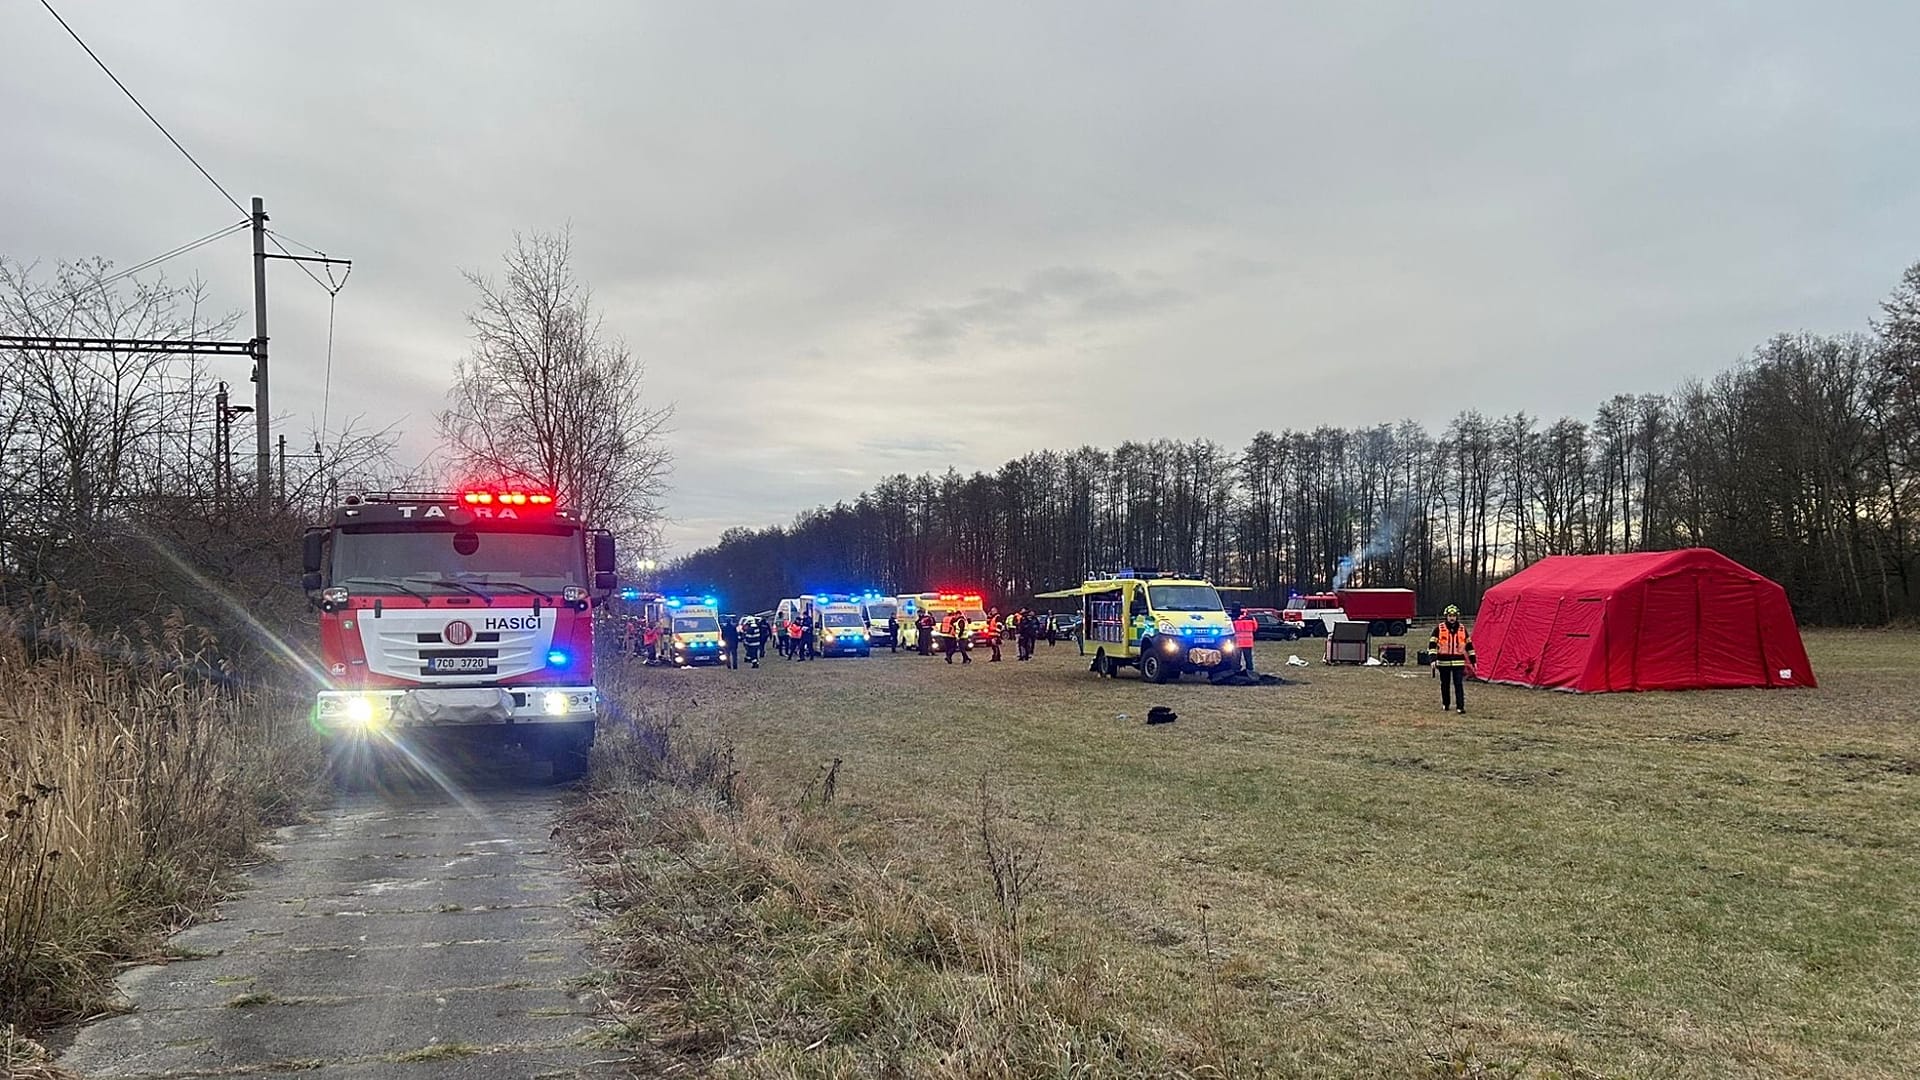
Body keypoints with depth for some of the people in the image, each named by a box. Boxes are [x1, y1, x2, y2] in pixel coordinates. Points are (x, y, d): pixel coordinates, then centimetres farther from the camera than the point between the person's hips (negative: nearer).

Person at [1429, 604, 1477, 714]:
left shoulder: (1462, 629, 6)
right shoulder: (1439, 629, -2)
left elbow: (1469, 645, 14)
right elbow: (1432, 644, -7)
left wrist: (1473, 660, 12)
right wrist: (1433, 659, -18)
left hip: (1458, 662, 0)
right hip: (1443, 662, 0)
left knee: (1459, 685, -8)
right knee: (1445, 685, 12)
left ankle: (1461, 707, -9)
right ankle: (1445, 705, 27)